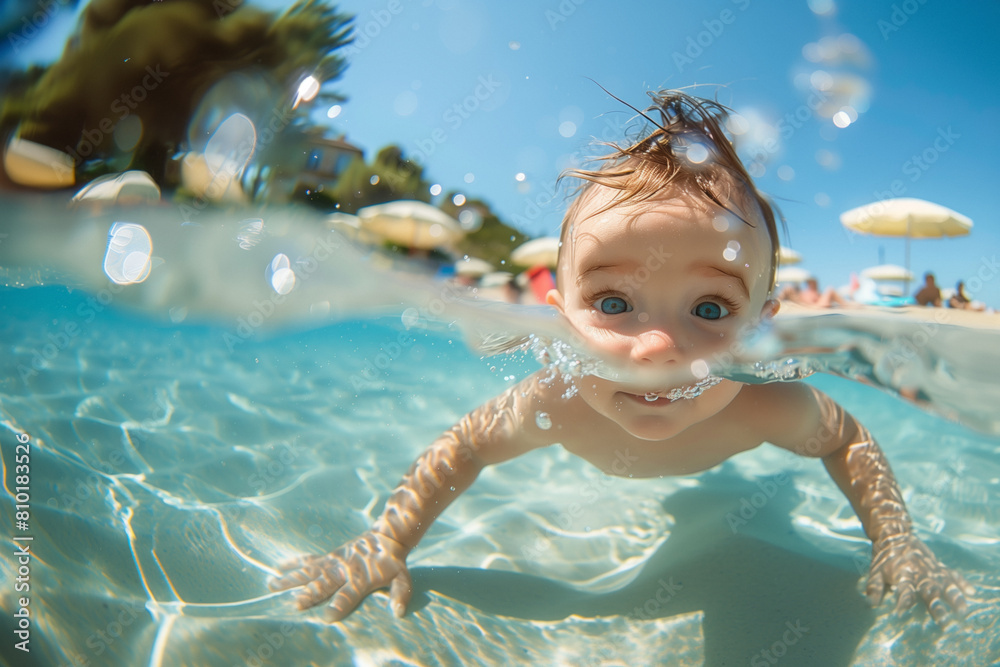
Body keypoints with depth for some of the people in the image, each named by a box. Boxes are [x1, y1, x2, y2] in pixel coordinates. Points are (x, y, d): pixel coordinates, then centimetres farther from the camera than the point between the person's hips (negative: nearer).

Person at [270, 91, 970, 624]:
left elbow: (848, 442, -22)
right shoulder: (554, 404, -47)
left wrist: (897, 542, -32)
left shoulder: (771, 406, -45)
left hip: (721, 459, 1)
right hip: (606, 454, 0)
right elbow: (461, 448, -29)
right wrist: (382, 545, -34)